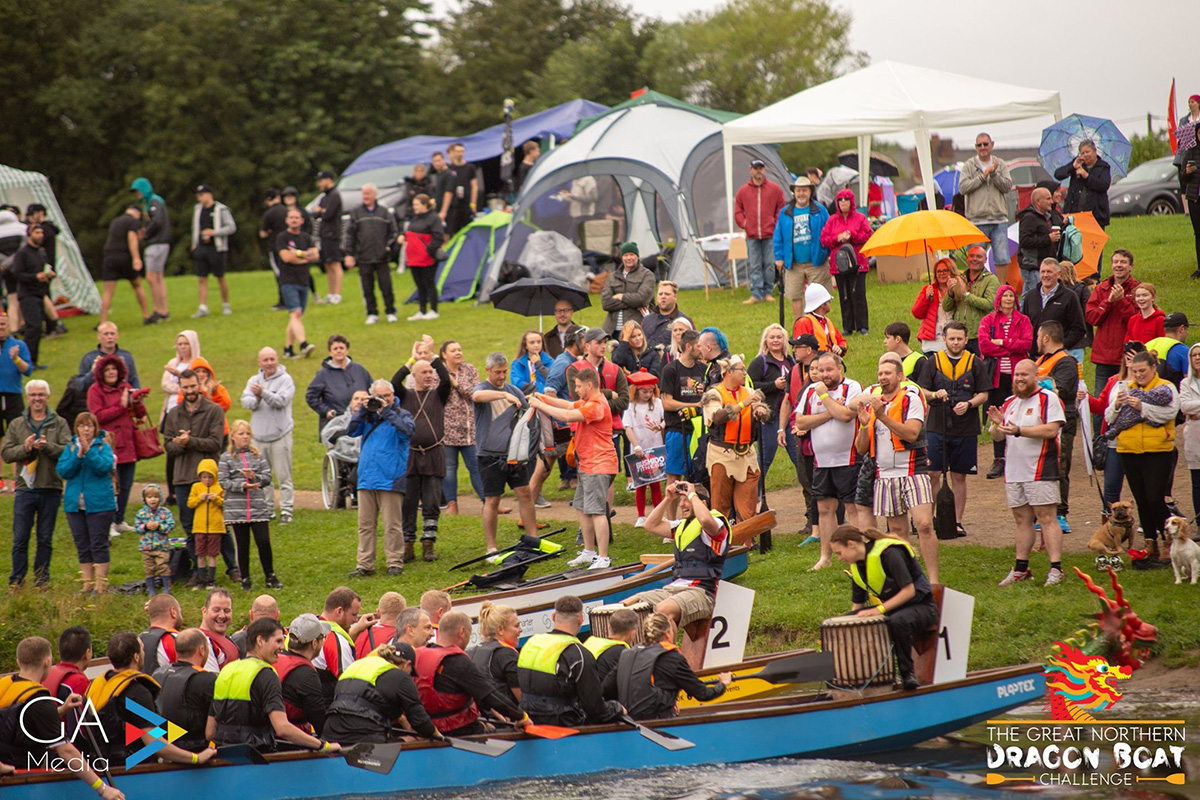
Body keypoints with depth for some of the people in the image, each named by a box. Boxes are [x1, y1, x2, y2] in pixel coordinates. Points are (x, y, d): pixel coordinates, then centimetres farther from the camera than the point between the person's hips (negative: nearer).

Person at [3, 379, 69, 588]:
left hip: (51, 490, 0)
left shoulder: (59, 424, 6)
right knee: (20, 538, -2)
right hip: (25, 490, 0)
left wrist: (47, 447, -18)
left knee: (45, 538, 6)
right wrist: (25, 448, -13)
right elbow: (6, 453, 3)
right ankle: (17, 579, 4)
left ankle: (42, 577, 15)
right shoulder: (17, 425, 10)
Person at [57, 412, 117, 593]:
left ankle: (101, 583, -1)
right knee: (82, 546, 8)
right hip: (75, 504, 3)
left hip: (99, 504, -3)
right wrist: (78, 455, -16)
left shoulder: (103, 447, 0)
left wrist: (88, 451, -23)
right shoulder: (71, 447, 7)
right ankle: (88, 582, 14)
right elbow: (63, 471, -4)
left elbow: (104, 466, -16)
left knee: (98, 544, -3)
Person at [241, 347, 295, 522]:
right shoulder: (254, 380, 12)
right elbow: (245, 401, 0)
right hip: (259, 435, 5)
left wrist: (263, 394, -29)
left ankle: (286, 509, -2)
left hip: (280, 435, -5)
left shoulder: (285, 380, -2)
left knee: (283, 476, -5)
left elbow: (281, 401, -16)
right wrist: (256, 400, -21)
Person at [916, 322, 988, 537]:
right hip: (937, 427, 0)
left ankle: (957, 521, 12)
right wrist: (935, 394, -18)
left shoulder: (975, 363, 5)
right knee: (932, 474, -4)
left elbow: (983, 394, 5)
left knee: (959, 476, 6)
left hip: (966, 429, 0)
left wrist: (969, 404, -14)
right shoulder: (933, 362, 5)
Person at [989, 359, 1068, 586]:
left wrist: (1019, 430, -22)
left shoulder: (1048, 399, -4)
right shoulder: (1009, 403, 18)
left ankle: (1056, 568, -11)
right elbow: (997, 437, 19)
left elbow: (1052, 429, -17)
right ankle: (1021, 569, 15)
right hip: (1014, 471, 7)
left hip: (1040, 471, -7)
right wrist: (998, 424, -4)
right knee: (1022, 519, 10)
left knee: (1046, 517, -9)